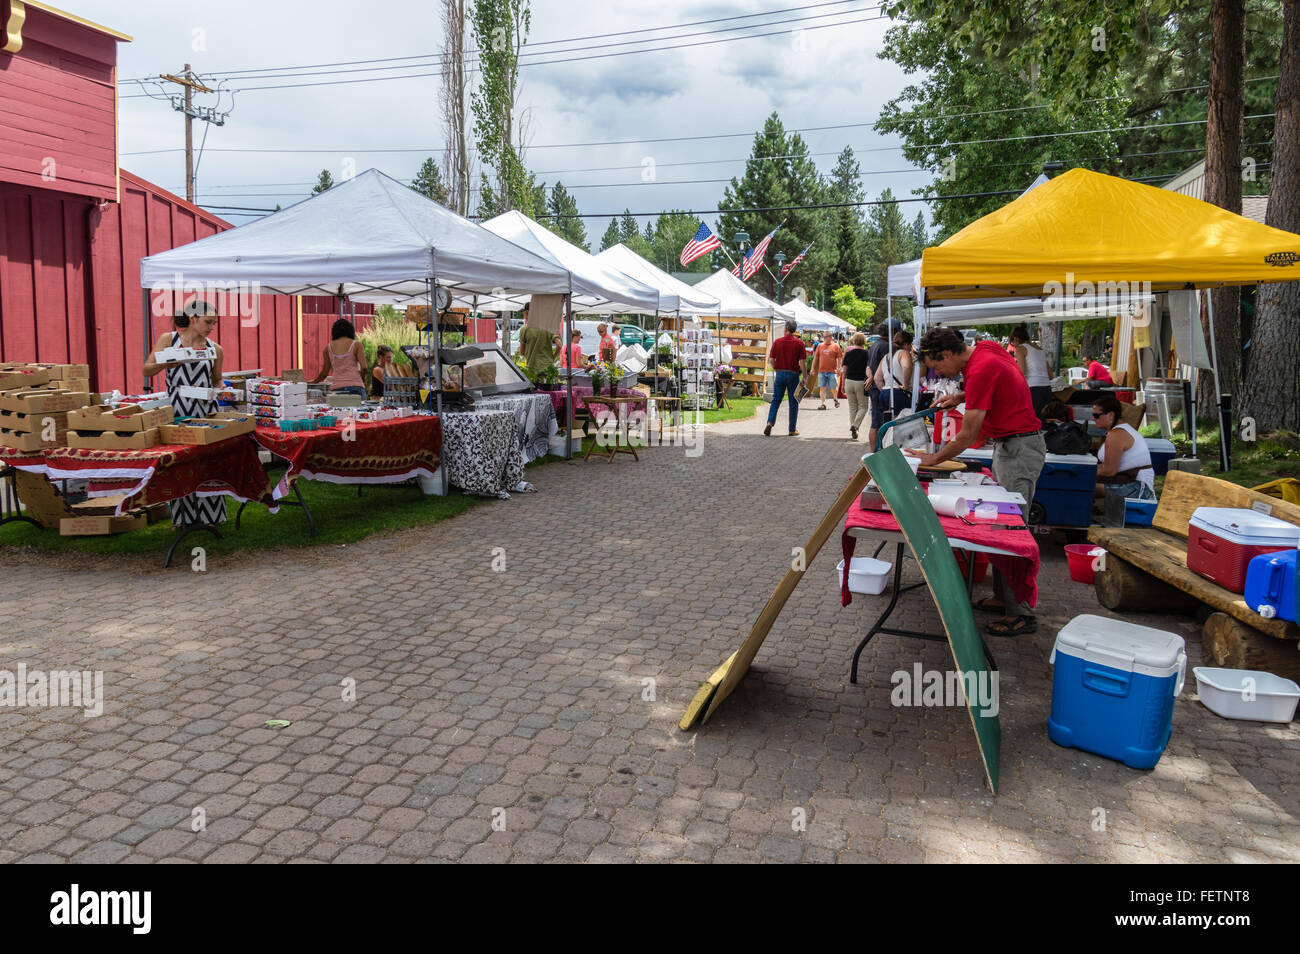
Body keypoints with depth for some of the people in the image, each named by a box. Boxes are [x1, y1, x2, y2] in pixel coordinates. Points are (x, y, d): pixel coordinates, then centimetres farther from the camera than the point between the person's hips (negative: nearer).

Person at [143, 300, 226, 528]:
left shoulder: (215, 349, 9)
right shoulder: (168, 340, 4)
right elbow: (147, 370, 4)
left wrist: (218, 389, 1)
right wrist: (164, 364, -15)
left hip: (205, 410, 2)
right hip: (176, 411, -1)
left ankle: (208, 516, 6)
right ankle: (181, 517, 10)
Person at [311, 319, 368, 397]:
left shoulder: (329, 347, 13)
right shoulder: (356, 344, 3)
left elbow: (324, 373, 17)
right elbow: (363, 367, -6)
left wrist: (314, 382, 35)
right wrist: (362, 379, 13)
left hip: (336, 389, 3)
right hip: (355, 387, -3)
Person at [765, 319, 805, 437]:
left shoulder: (777, 342, 0)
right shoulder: (799, 343, -5)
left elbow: (771, 360, 1)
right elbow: (802, 362, -9)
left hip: (780, 373, 1)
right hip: (793, 374, -1)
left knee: (776, 400, 9)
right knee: (793, 402, 8)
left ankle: (770, 422, -11)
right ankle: (792, 430, 12)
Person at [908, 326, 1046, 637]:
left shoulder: (981, 370, -23)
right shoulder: (985, 348, 4)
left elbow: (968, 436, -20)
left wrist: (933, 459, -9)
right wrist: (962, 397, 10)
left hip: (1019, 450, -10)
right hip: (1010, 445, 10)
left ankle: (1021, 613, -3)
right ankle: (1004, 597, 19)